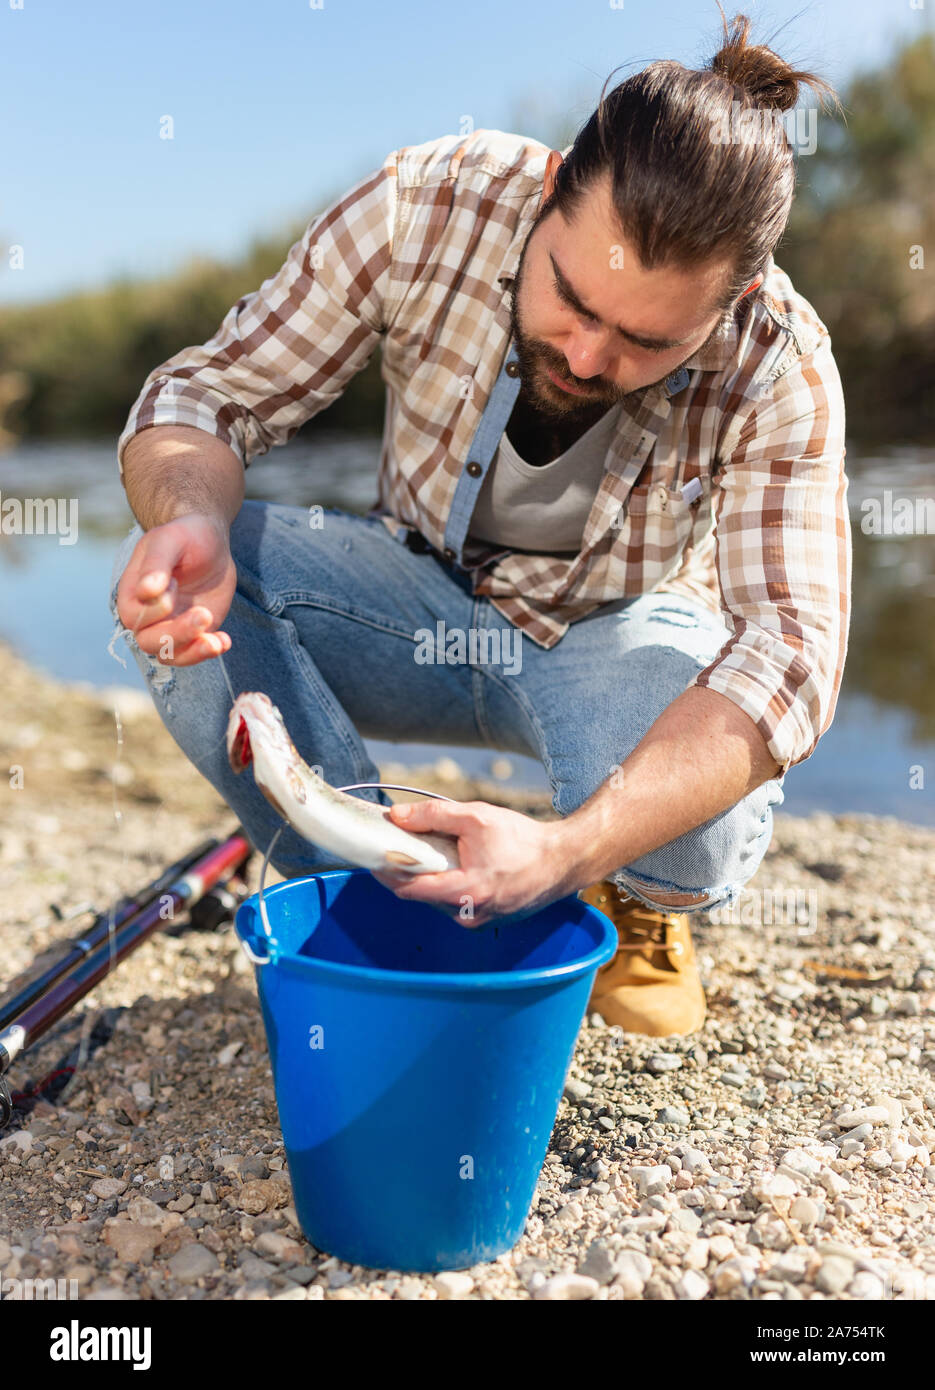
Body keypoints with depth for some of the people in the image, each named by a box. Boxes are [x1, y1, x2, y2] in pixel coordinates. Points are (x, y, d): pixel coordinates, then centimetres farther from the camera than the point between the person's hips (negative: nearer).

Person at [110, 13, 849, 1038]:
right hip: (430, 598, 2)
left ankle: (630, 898, 6)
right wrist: (188, 516, -43)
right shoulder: (426, 205, -24)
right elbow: (209, 389, -17)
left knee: (701, 840, -35)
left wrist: (569, 849, -49)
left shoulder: (779, 374, -26)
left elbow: (790, 653, -34)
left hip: (620, 635, -2)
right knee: (170, 582, -25)